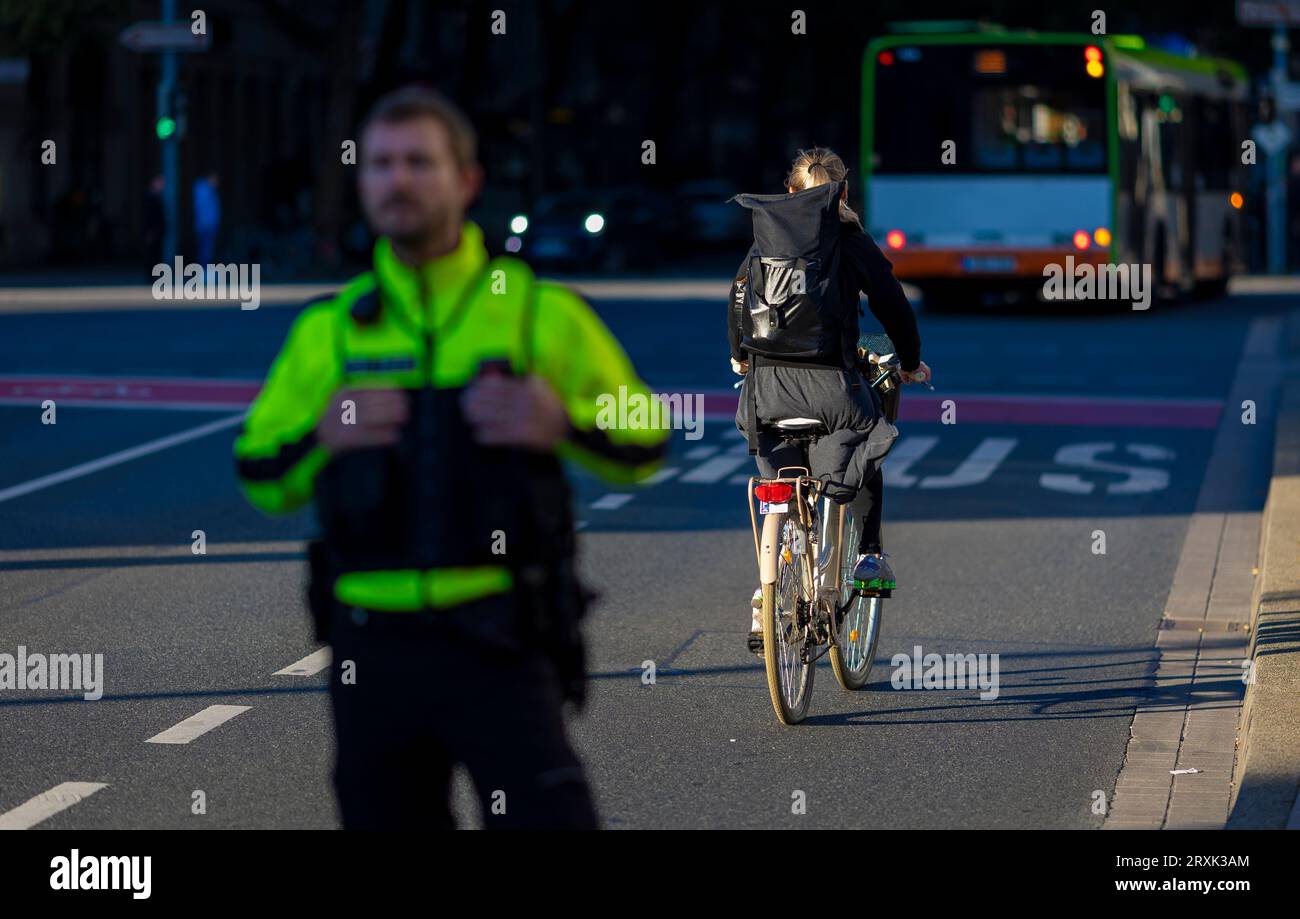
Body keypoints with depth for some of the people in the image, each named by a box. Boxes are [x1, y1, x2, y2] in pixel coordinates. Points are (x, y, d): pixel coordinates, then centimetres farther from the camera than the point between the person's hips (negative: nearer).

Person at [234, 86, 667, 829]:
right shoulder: (329, 332, 8)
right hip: (374, 650, 3)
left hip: (496, 646, -3)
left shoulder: (538, 313, 2)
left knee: (549, 819, -16)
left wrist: (562, 421, -13)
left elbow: (642, 445, 7)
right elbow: (264, 480, 13)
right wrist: (321, 435, -8)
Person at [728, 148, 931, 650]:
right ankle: (870, 557, 18)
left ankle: (768, 592, 4)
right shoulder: (851, 242, 1)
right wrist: (910, 362, 21)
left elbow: (738, 300, 22)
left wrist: (740, 356, 41)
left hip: (767, 379, 3)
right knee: (865, 455, 26)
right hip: (831, 381, -3)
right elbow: (891, 303, 4)